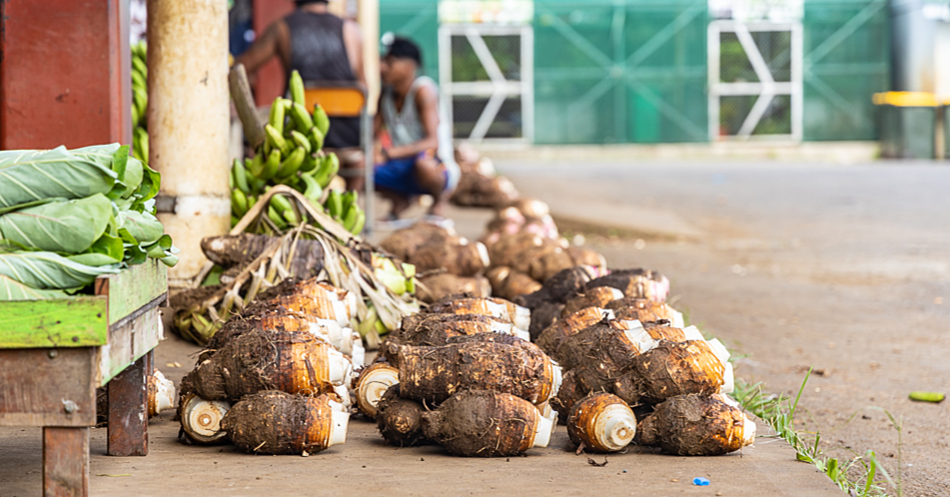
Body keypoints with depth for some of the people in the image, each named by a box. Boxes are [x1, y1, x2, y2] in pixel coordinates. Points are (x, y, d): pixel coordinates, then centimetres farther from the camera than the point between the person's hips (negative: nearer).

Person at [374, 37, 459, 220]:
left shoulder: (422, 90, -18)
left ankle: (440, 199, -5)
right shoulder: (385, 93, 1)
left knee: (423, 162, -41)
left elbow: (433, 142, -28)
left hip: (437, 166, -6)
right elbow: (373, 135, 2)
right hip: (402, 170, 6)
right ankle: (400, 200, 13)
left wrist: (390, 153, -39)